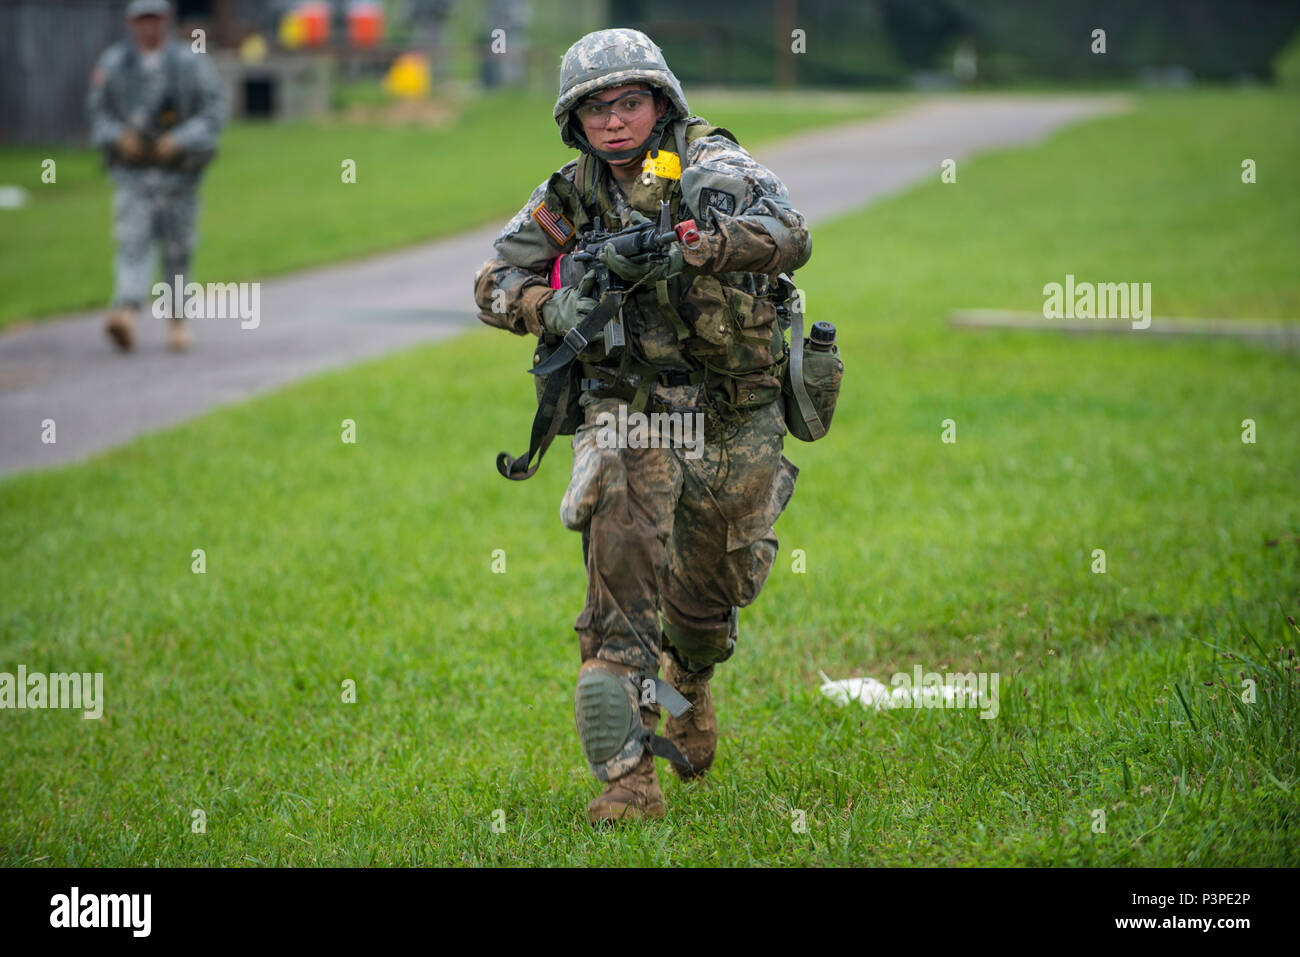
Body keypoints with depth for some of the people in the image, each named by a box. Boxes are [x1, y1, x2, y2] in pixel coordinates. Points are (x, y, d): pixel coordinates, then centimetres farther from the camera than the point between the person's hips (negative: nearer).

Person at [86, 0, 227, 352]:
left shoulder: (190, 63, -4)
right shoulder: (113, 63, 2)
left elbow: (214, 109, -7)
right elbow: (96, 110, 10)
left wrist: (180, 140, -20)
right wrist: (119, 137, -9)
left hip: (177, 169, 0)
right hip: (131, 173, 0)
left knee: (177, 248, 8)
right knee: (133, 243, -15)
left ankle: (176, 320, 25)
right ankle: (126, 314, -32)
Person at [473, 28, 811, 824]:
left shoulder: (709, 166, -13)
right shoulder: (571, 197, 0)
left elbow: (788, 235, -31)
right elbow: (494, 282, 6)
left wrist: (682, 245, -46)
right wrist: (549, 308, -17)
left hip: (735, 414, -1)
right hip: (627, 401, 1)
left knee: (714, 589, 11)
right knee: (622, 545, -23)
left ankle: (688, 684, 49)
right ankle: (627, 774, -26)